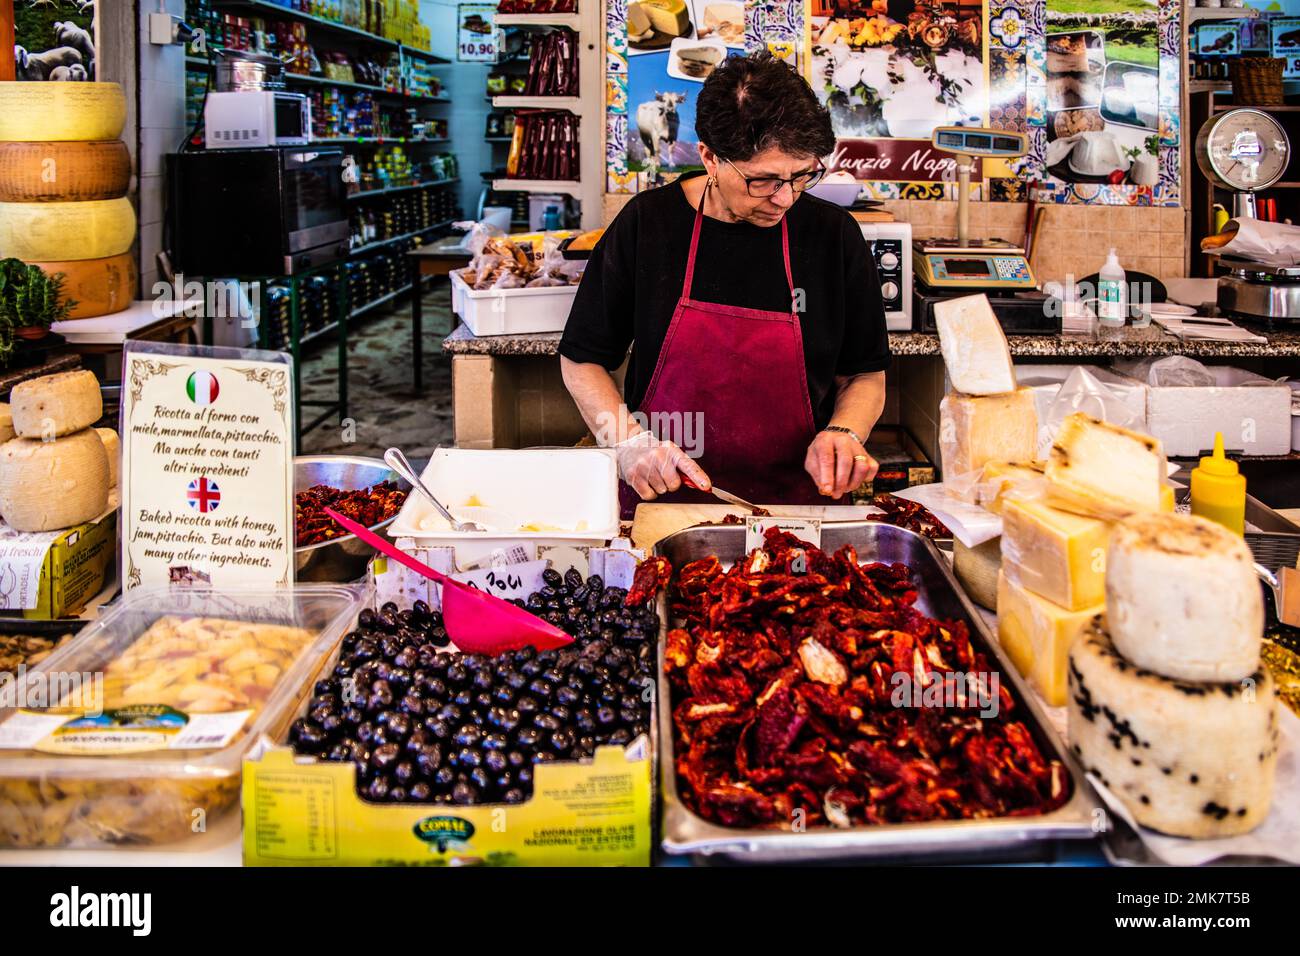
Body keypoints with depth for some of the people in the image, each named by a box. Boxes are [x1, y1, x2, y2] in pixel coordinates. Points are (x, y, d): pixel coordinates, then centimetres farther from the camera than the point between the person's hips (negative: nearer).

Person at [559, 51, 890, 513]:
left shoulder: (834, 234, 2)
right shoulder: (648, 223, 0)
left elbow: (866, 375, 12)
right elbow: (581, 360, 7)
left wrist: (843, 432, -9)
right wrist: (629, 440, -9)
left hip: (795, 502, -1)